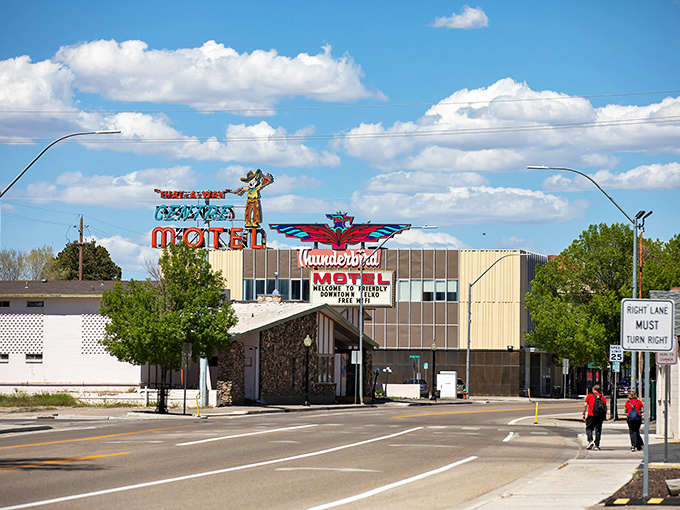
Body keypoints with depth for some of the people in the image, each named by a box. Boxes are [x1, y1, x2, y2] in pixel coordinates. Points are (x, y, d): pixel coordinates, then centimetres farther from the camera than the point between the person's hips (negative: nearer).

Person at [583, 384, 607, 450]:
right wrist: (605, 415, 10)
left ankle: (590, 440, -16)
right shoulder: (602, 397, 10)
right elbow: (605, 406, 4)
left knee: (589, 428, 7)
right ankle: (596, 445, 3)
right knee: (598, 430, 6)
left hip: (591, 415, -2)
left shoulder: (589, 395, 4)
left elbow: (585, 405, 0)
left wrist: (584, 414, 5)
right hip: (600, 416, 2)